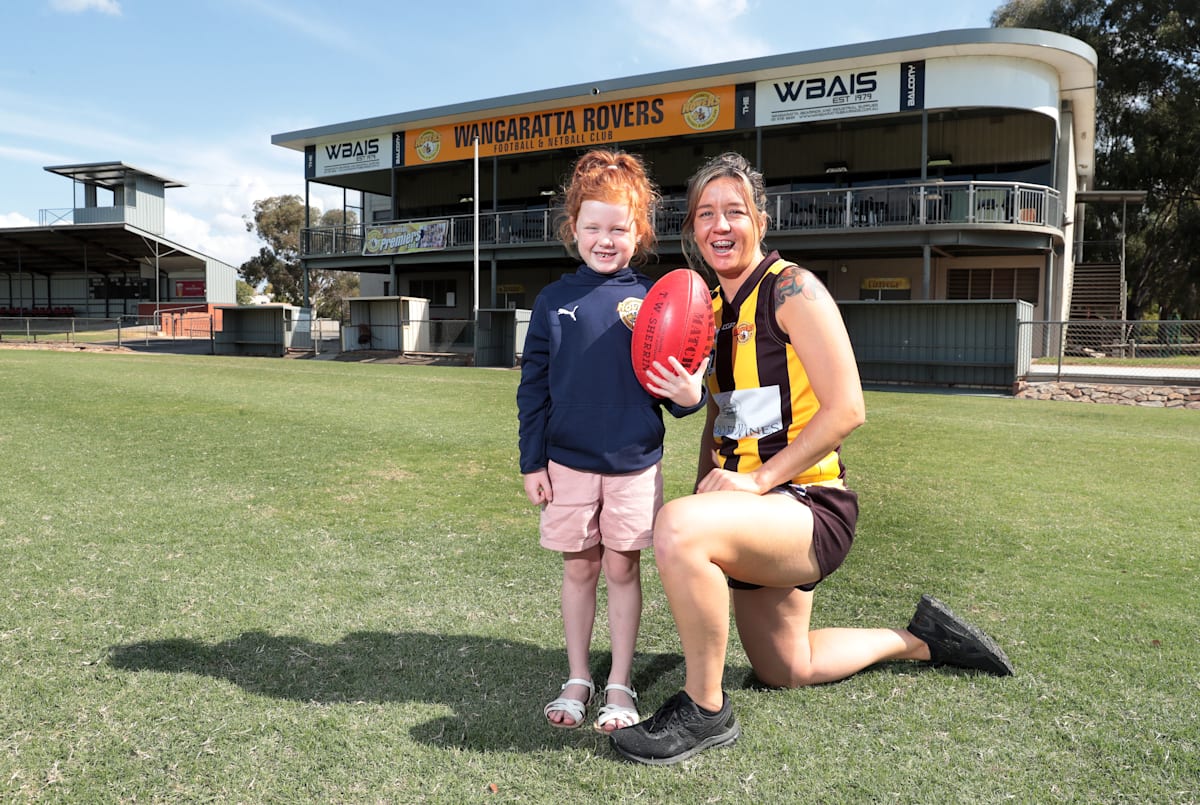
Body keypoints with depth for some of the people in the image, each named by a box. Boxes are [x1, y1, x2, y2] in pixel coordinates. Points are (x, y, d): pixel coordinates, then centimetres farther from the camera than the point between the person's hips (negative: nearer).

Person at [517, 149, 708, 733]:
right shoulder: (554, 301, 1)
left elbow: (673, 377, 4)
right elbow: (533, 385, 3)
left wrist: (688, 395, -20)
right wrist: (532, 461, 1)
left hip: (634, 464, -1)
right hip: (568, 462, 1)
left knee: (622, 570, 9)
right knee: (578, 569, 12)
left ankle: (620, 685, 23)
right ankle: (577, 680, 26)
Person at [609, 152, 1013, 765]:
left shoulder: (791, 290, -13)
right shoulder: (713, 307, 10)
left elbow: (846, 409, -21)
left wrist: (759, 479, -24)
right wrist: (704, 494, 4)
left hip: (809, 503, -9)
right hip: (754, 514, 9)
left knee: (676, 527, -35)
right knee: (784, 669, 21)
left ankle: (705, 711, -15)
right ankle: (921, 639, 41)